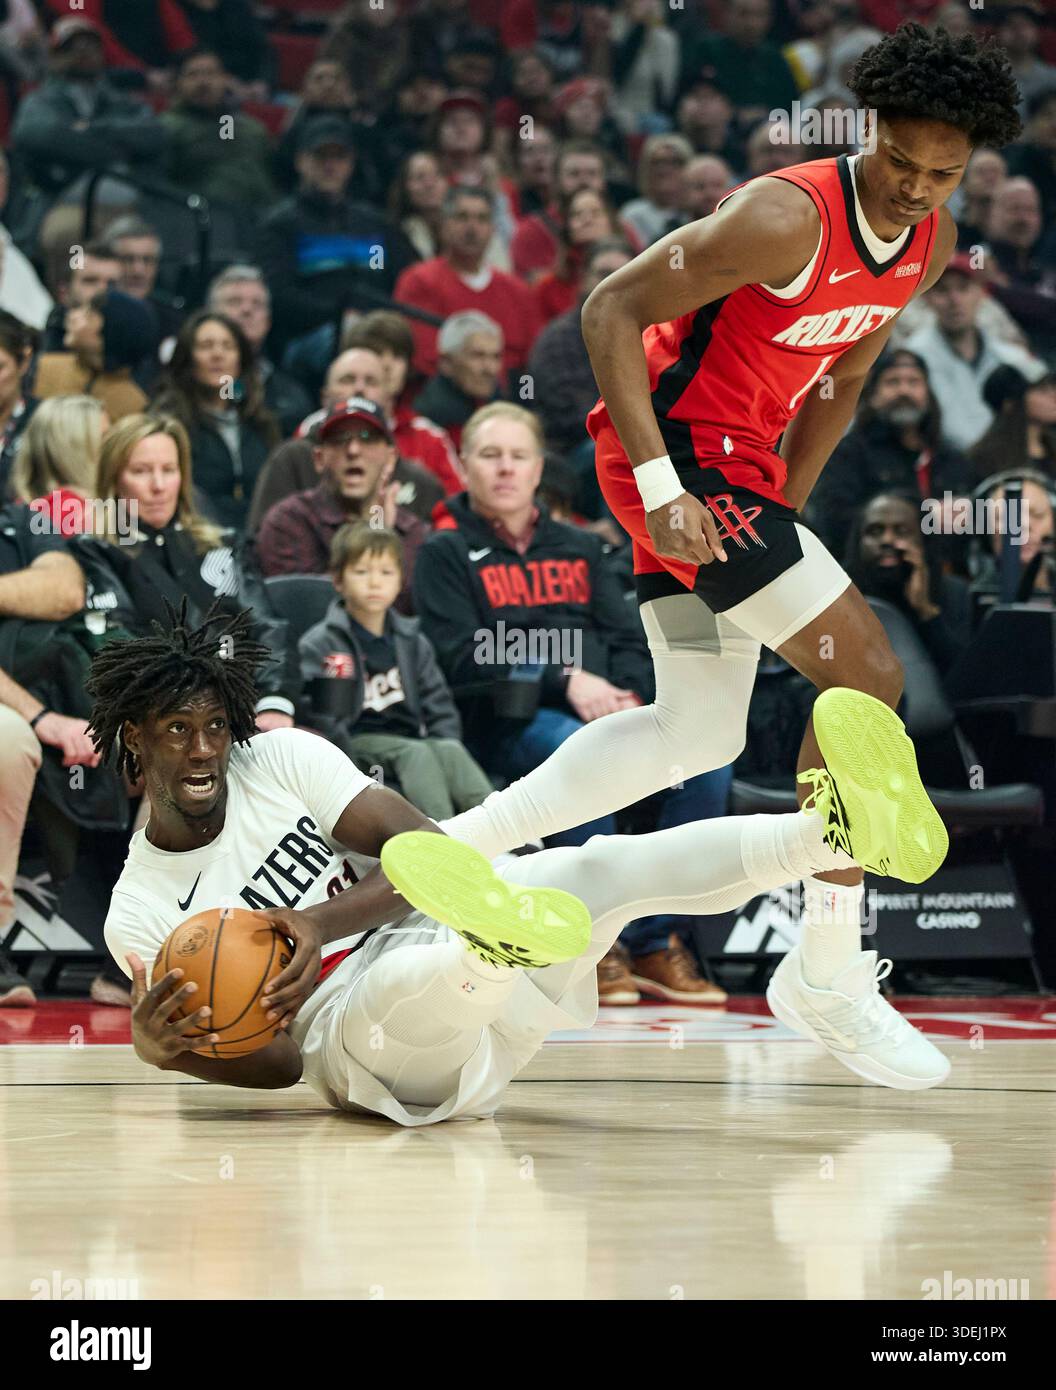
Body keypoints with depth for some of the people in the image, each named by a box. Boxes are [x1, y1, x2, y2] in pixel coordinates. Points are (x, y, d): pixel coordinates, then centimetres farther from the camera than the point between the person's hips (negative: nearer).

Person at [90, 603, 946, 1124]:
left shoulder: (281, 759, 6)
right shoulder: (141, 917, 0)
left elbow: (424, 844, -5)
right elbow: (275, 1060, -2)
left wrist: (322, 921, -22)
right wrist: (160, 1047, -24)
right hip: (358, 1038, -4)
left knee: (608, 868, -22)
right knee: (398, 989, -42)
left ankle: (827, 832, -42)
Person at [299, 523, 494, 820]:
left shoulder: (413, 641, 18)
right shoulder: (320, 644, -1)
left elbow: (439, 706, 16)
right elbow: (321, 716, -10)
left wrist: (444, 748, -3)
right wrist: (353, 770, -20)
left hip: (410, 737, 5)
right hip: (358, 742, -5)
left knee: (450, 749, -27)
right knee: (417, 754, -32)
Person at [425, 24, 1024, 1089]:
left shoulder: (928, 244, 4)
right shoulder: (787, 217, -23)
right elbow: (610, 310, -21)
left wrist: (786, 510, 15)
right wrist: (659, 485, -26)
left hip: (739, 466, 10)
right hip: (681, 451, -10)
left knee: (699, 736, 12)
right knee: (868, 674, -12)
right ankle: (826, 976, -4)